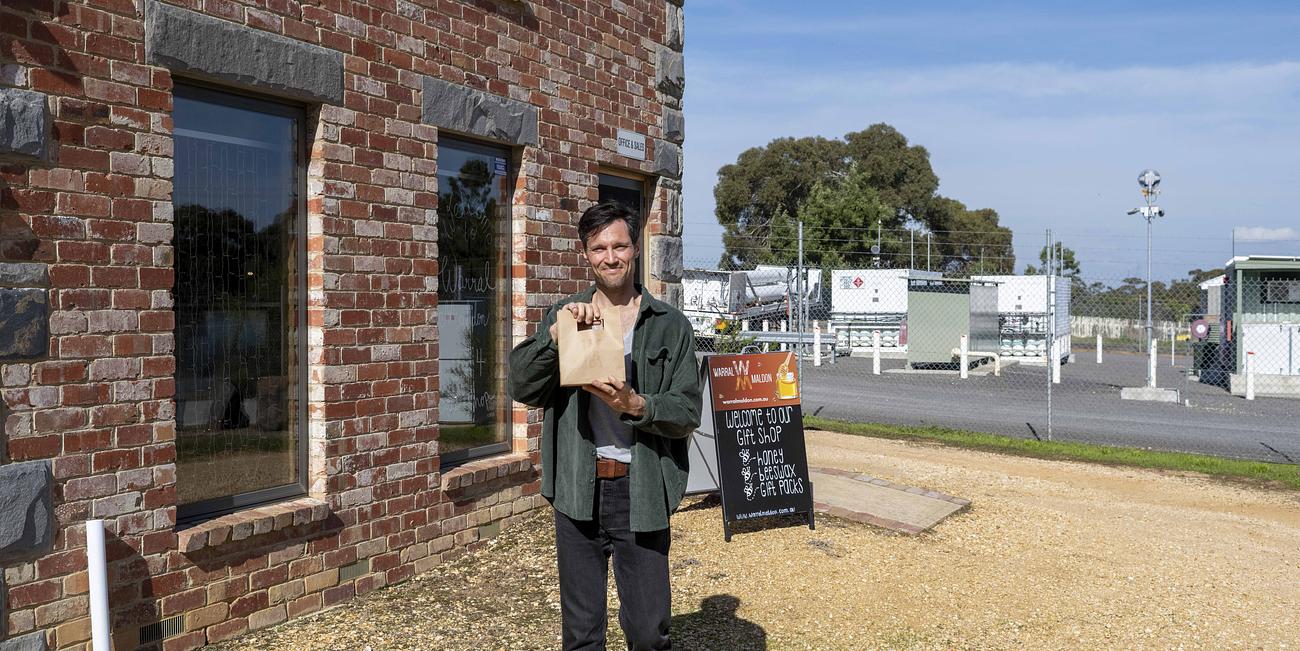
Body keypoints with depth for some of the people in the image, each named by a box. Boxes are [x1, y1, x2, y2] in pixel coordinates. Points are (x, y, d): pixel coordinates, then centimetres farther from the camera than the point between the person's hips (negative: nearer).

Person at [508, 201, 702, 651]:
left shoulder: (669, 325, 1)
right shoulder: (564, 315, 7)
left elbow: (687, 414, -3)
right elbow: (522, 389, -3)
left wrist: (636, 405, -21)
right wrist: (556, 332, -16)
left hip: (640, 492, -2)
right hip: (577, 490, 2)